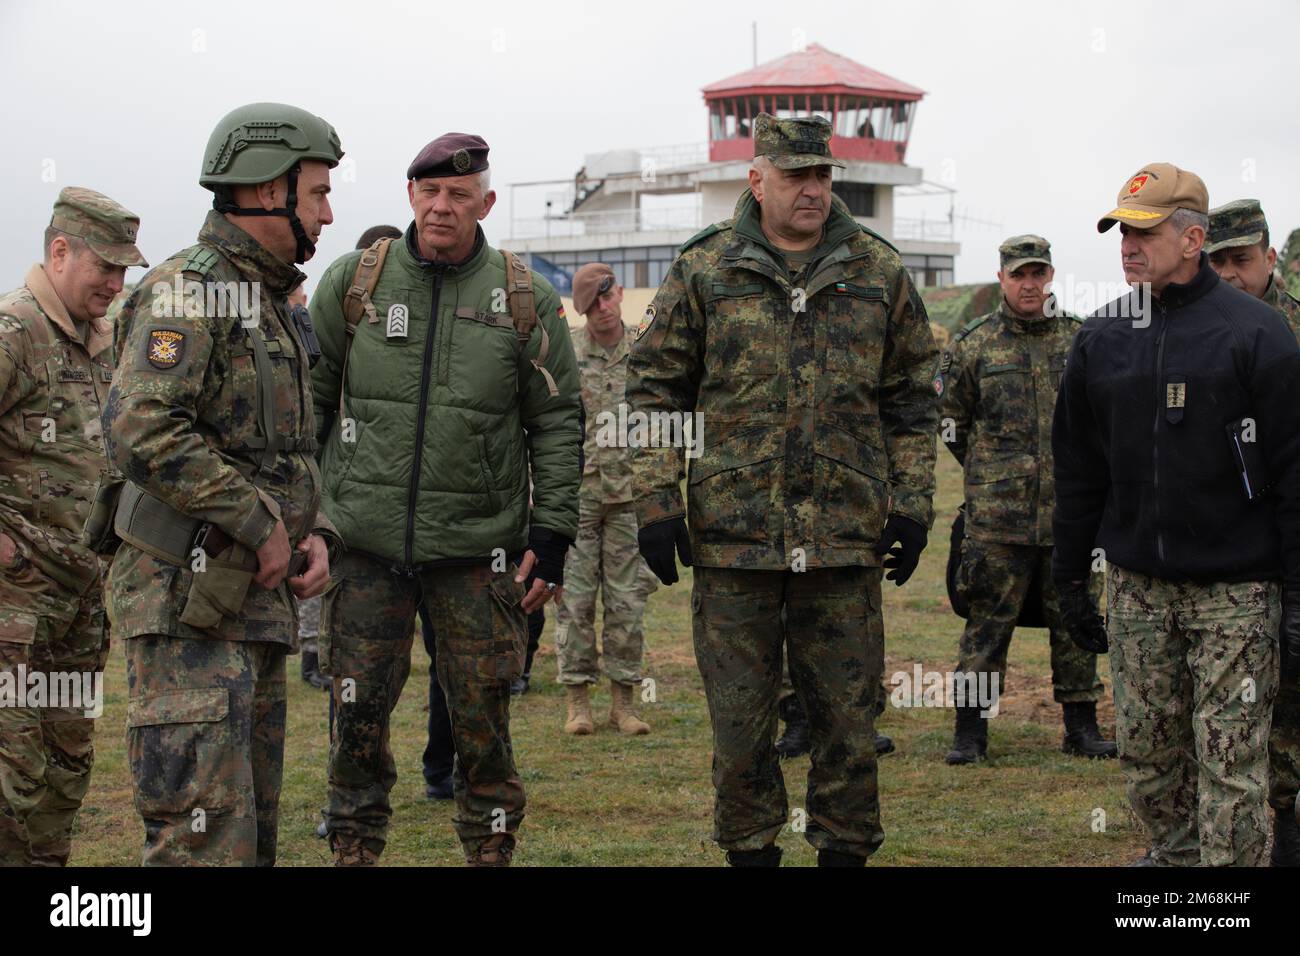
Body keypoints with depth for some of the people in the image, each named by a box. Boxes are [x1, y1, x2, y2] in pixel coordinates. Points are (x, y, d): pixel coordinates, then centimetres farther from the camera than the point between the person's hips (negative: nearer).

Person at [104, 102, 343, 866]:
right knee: (206, 837, -14)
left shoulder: (271, 306, 19)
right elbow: (141, 430, -26)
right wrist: (262, 525, -19)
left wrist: (316, 534, 7)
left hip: (257, 599, 10)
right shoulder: (189, 290, -12)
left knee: (255, 830, 13)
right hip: (189, 605, -10)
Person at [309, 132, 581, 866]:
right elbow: (310, 402, 10)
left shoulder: (526, 300, 2)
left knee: (483, 721, 5)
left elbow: (558, 423, 4)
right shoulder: (353, 283, 3)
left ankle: (491, 851, 19)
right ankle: (354, 848, 18)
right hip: (366, 545, 1)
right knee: (359, 717, 4)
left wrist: (552, 534, -2)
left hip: (478, 550, -1)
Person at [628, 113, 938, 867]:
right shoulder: (704, 271, 3)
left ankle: (846, 849, 20)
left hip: (847, 535, 1)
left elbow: (911, 400, 10)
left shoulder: (879, 272, 7)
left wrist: (912, 507, 4)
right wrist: (657, 501, -3)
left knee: (848, 714, 7)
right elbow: (656, 390, 4)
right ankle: (750, 849, 21)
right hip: (733, 532, -1)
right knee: (740, 718, 6)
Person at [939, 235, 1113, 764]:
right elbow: (950, 422, 11)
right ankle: (970, 730, 7)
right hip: (996, 516, -2)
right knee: (988, 623, 0)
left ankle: (1082, 727, 17)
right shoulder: (972, 345, 2)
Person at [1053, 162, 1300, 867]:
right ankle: (1174, 856, 28)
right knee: (1146, 752, 10)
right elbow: (1079, 467, 16)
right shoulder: (1101, 338, 9)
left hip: (1234, 590, -5)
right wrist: (1071, 575, 13)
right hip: (1136, 585, 5)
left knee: (1230, 761, -3)